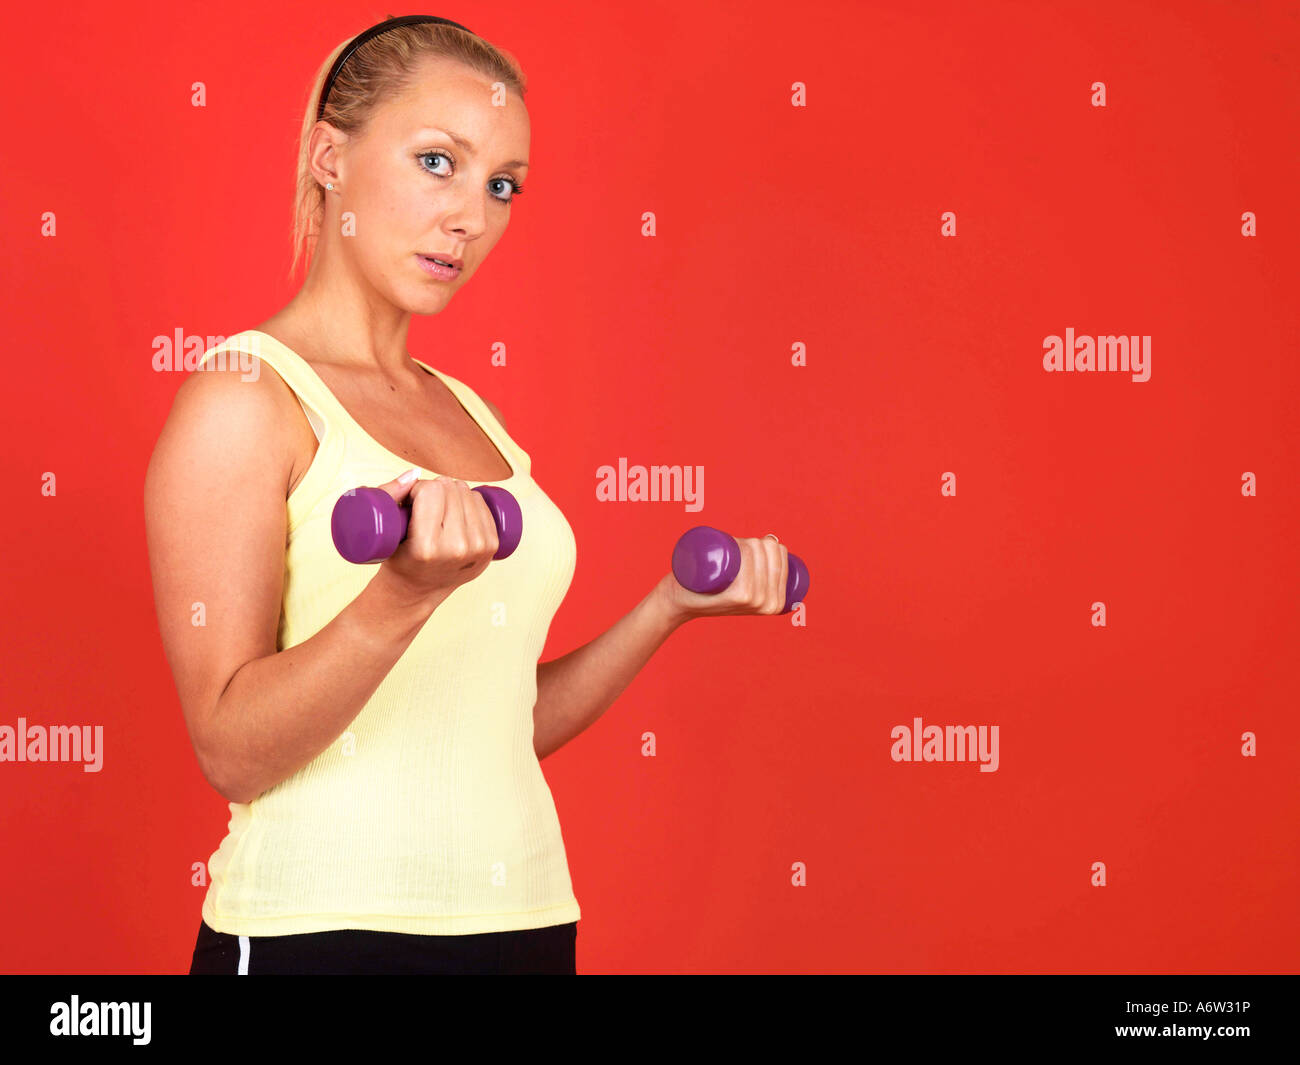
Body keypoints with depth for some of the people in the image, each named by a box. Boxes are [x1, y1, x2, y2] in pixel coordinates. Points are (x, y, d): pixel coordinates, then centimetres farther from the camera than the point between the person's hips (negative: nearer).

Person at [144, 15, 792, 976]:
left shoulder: (469, 414, 12)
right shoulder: (245, 397, -8)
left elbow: (500, 729, 13)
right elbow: (232, 751, -15)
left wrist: (672, 606, 6)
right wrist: (403, 595, -27)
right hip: (326, 929, -6)